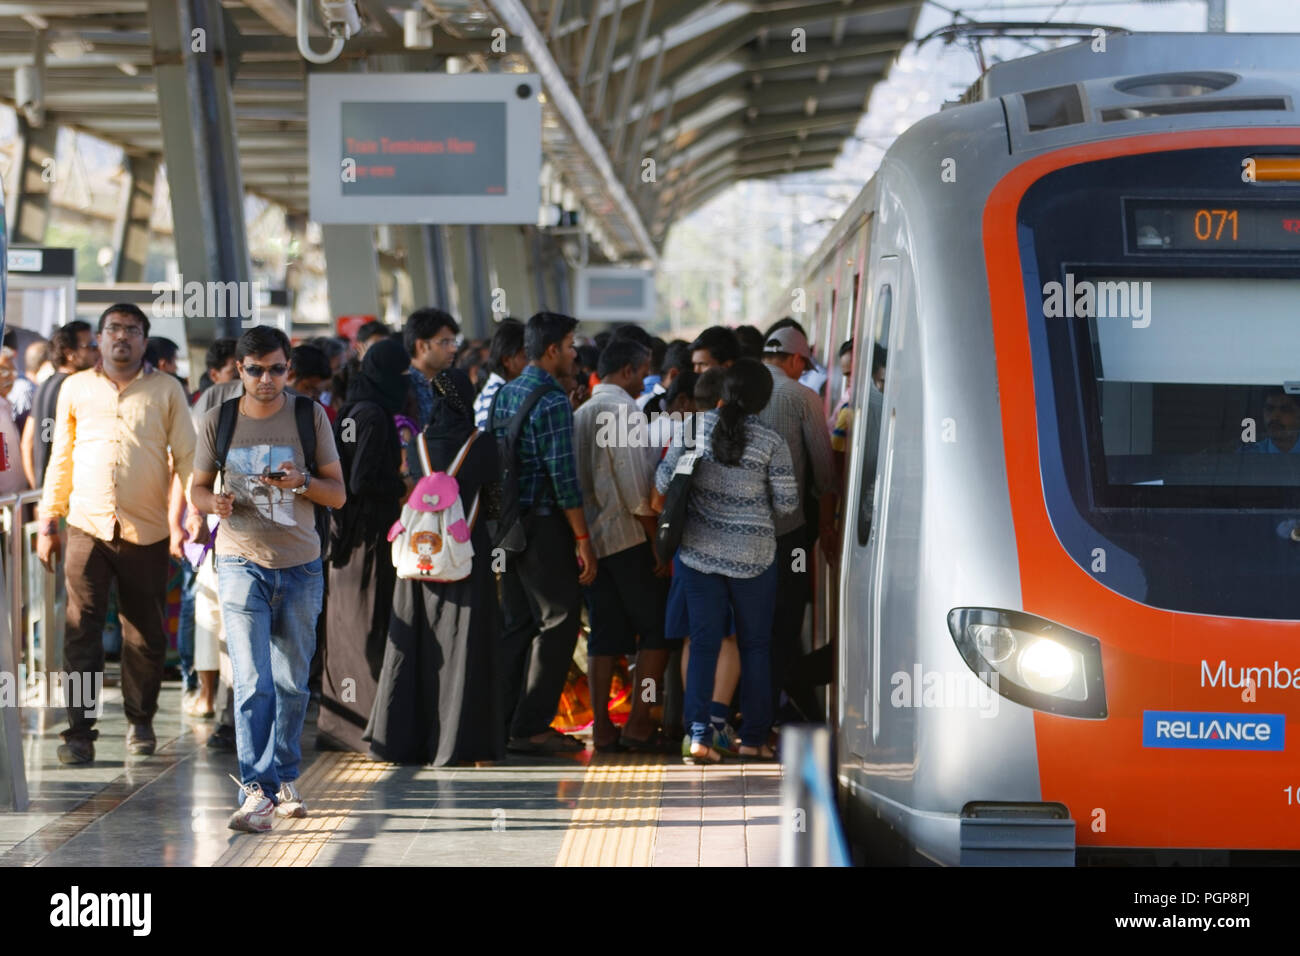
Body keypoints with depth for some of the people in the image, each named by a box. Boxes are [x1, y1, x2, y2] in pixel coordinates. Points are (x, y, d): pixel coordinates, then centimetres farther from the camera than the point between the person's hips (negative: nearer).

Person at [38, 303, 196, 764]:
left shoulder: (166, 390, 7)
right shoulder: (76, 389, 11)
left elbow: (185, 457, 6)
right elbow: (61, 459, 14)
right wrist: (47, 522, 11)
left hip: (147, 531, 0)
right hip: (87, 527, 0)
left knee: (146, 635, 6)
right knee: (81, 632, -6)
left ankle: (140, 722, 21)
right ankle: (79, 732, -4)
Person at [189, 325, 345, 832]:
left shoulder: (310, 416, 2)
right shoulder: (218, 421, 3)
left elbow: (338, 494, 3)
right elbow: (197, 488, 12)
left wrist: (302, 481, -18)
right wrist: (213, 502, -12)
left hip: (300, 566, 1)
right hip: (242, 563, -1)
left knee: (292, 682, 11)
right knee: (252, 682, -13)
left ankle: (284, 779, 28)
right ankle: (257, 791, -17)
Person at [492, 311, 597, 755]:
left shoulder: (503, 394, 11)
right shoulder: (552, 401, -15)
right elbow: (563, 475, -18)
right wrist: (583, 539, -15)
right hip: (544, 524, -9)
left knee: (518, 622, 15)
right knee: (558, 622, -2)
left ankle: (503, 721, 17)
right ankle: (530, 727, -2)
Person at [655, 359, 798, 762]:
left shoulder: (696, 425, -5)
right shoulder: (770, 442, -10)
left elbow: (664, 482, 0)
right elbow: (786, 503, -6)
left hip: (698, 550, 2)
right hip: (753, 556, -1)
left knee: (704, 641, 6)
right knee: (755, 645, 11)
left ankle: (699, 736, -2)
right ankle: (753, 738, 14)